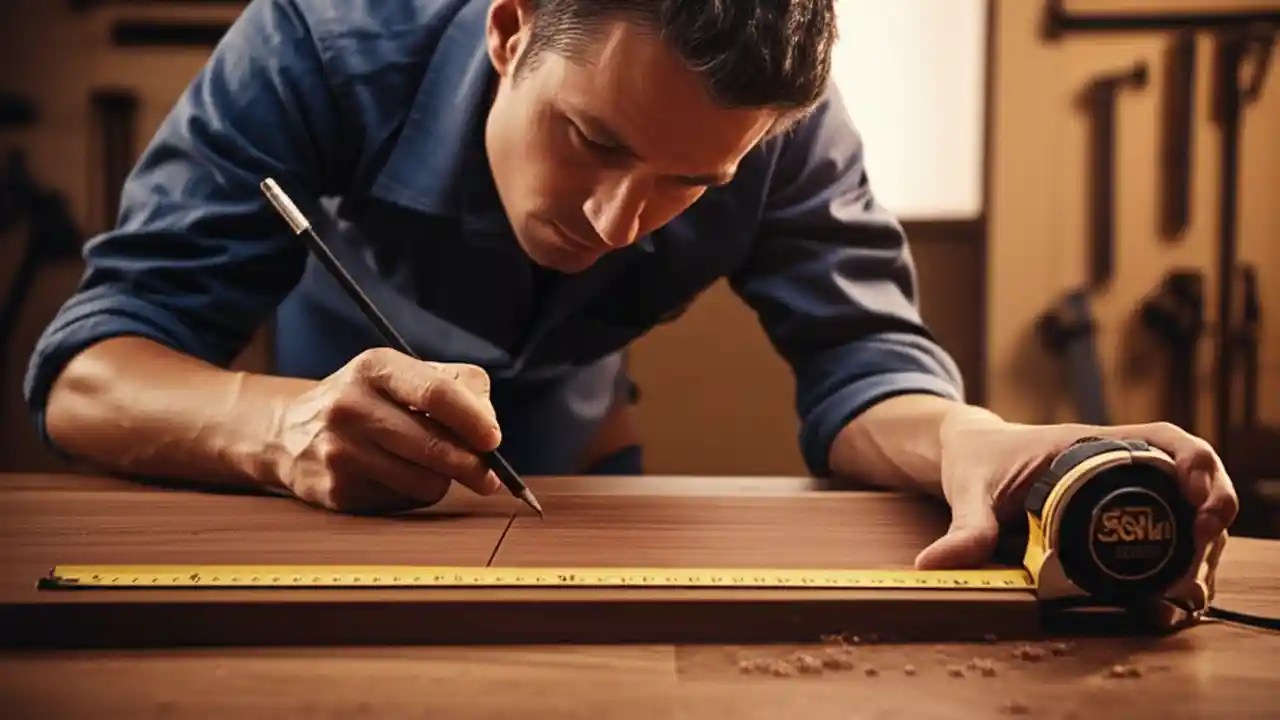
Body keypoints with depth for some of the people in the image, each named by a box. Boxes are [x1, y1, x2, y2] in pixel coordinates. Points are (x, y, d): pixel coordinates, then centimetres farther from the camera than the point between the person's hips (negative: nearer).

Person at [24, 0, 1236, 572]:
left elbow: (854, 358, -26)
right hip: (322, 510, -1)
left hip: (572, 491, 2)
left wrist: (968, 439, -48)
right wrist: (282, 427, -50)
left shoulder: (778, 125, -23)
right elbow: (84, 372, -29)